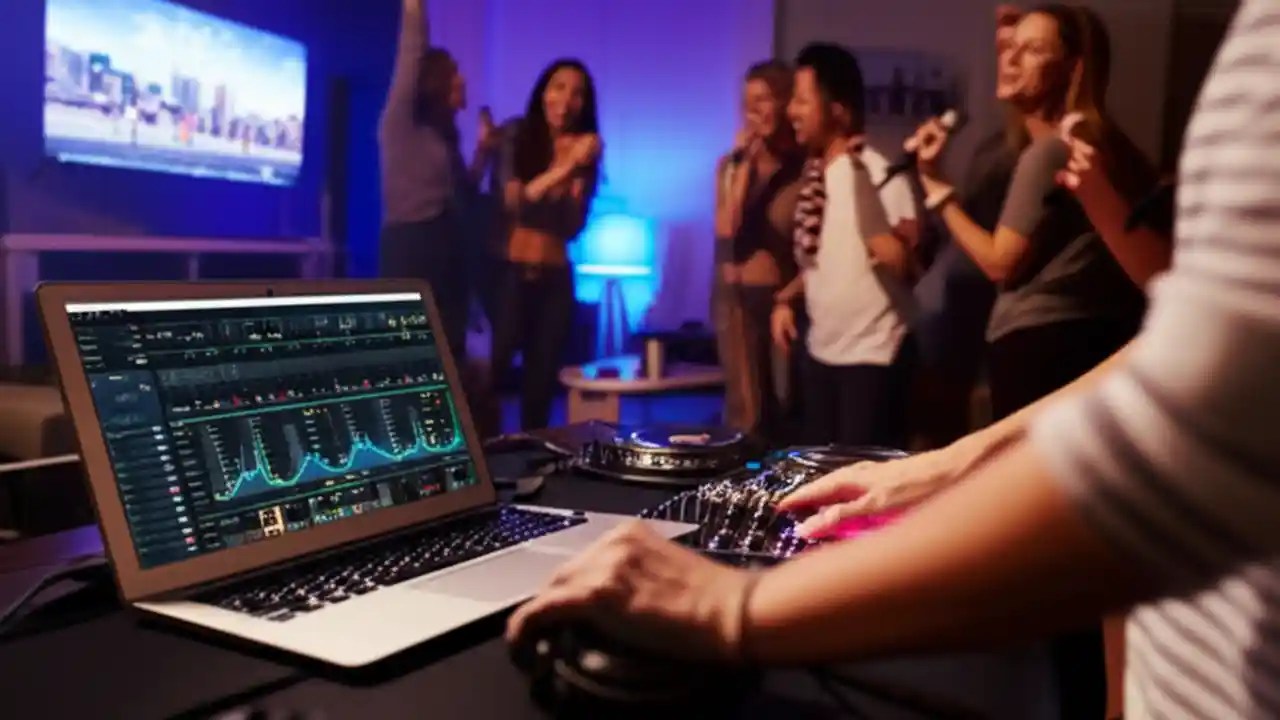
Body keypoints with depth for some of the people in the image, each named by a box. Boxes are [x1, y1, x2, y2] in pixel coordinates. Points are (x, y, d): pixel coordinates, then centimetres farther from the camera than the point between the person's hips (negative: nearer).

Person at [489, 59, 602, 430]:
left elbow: (574, 226, 0)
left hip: (555, 278, 2)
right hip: (510, 273, -2)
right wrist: (564, 167, -16)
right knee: (493, 366, -11)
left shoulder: (585, 154, 6)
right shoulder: (517, 139, 2)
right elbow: (514, 200, -10)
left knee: (541, 378, 6)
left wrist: (579, 173, -12)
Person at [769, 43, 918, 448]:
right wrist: (785, 299, 5)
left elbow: (900, 263, -27)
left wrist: (860, 181, -30)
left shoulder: (878, 174, -16)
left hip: (872, 357, -7)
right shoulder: (813, 174, 6)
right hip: (819, 352, 8)